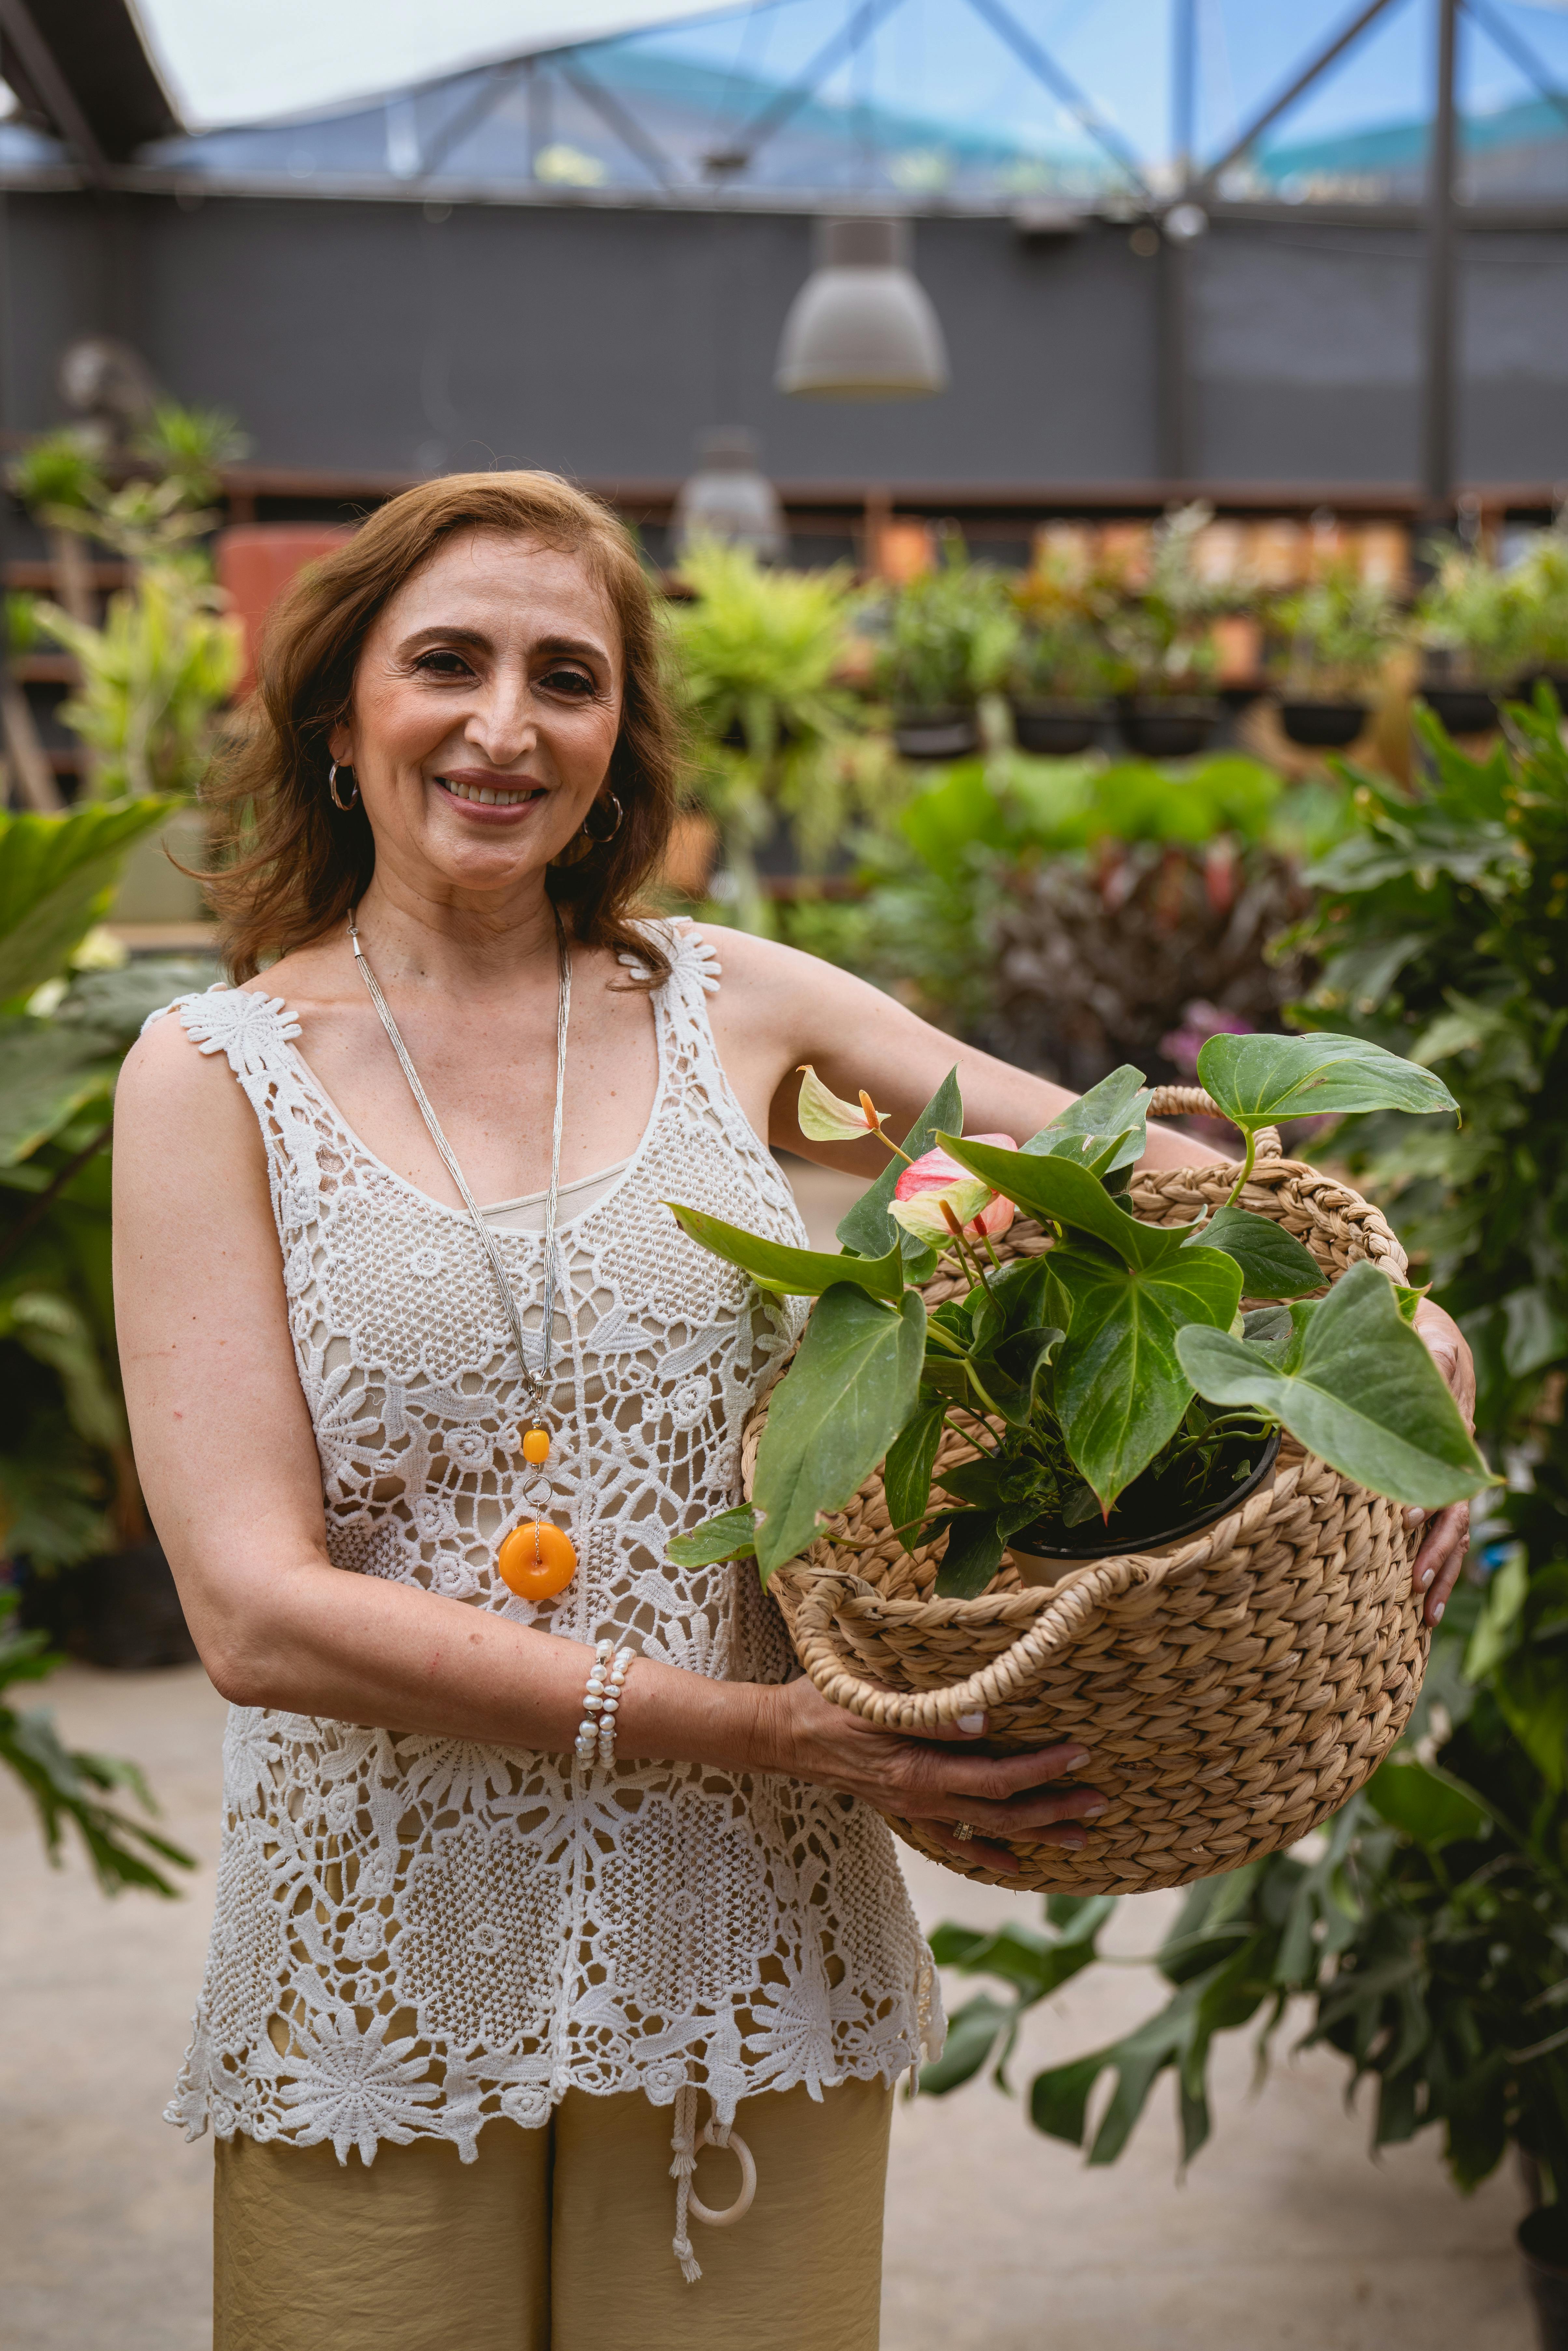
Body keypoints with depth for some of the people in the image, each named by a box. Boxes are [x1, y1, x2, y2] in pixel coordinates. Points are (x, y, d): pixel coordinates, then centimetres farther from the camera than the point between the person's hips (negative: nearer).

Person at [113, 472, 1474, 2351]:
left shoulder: (736, 1013, 3)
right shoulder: (217, 1075, -4)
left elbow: (1148, 1171, 9)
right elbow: (258, 1611, -12)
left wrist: (1401, 1321, -12)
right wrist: (754, 1727, -19)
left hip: (751, 1978, 2)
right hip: (382, 1979, -1)